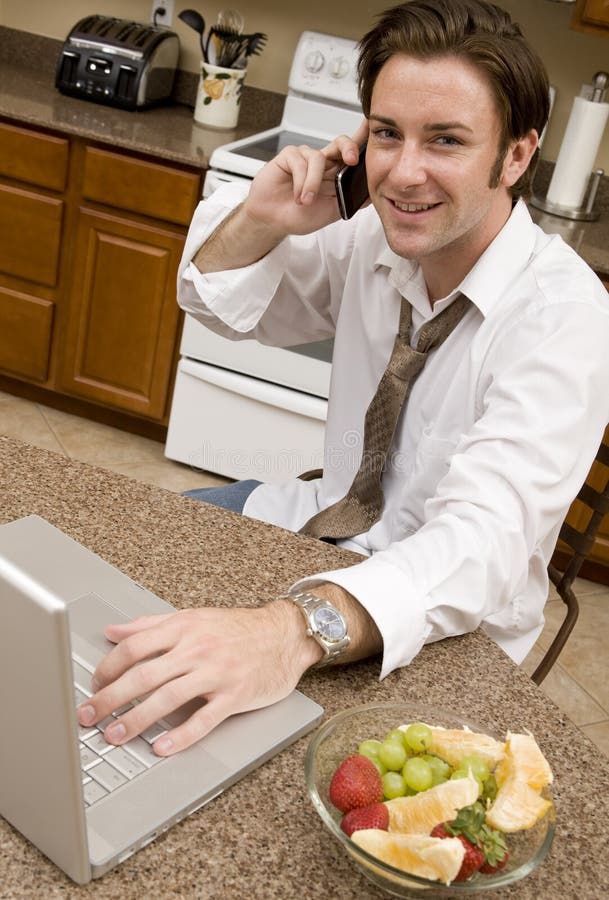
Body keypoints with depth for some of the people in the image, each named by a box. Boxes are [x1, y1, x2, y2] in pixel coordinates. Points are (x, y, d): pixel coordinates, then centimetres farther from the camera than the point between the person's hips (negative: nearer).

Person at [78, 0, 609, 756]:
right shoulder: (378, 239, -7)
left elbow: (485, 538, -39)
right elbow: (214, 302, 6)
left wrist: (296, 631, -57)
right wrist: (260, 219, -17)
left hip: (443, 634, -6)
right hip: (335, 529, 7)